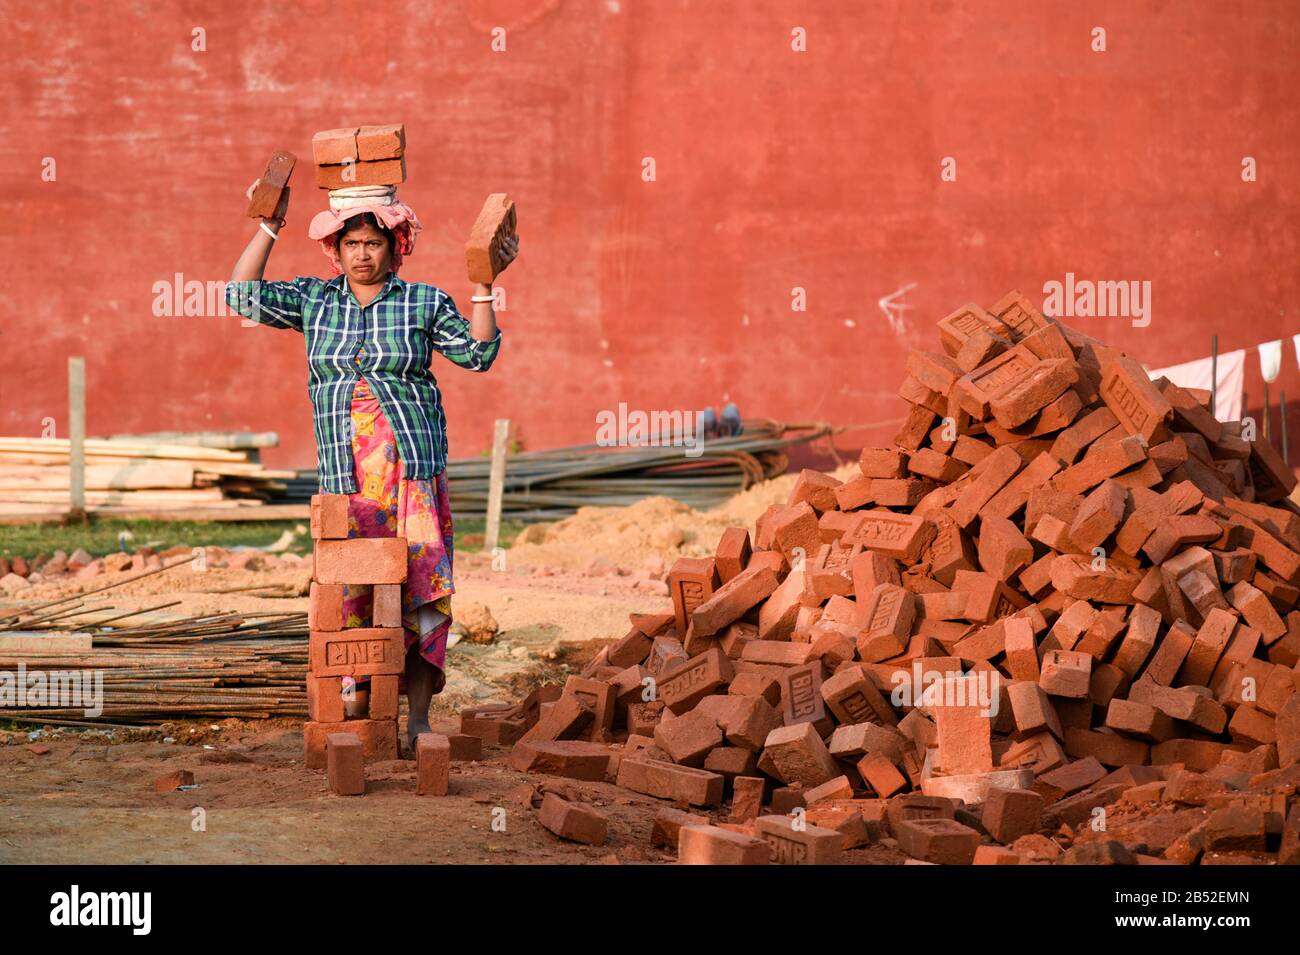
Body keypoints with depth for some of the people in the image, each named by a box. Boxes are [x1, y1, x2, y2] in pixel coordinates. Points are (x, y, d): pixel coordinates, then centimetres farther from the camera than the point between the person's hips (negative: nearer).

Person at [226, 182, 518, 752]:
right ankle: (353, 704, 3)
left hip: (414, 468, -1)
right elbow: (243, 296, 5)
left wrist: (484, 287, -4)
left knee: (420, 587, -6)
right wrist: (269, 228, 2)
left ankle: (418, 719, -3)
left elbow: (477, 355, 4)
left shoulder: (423, 302, 7)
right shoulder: (313, 300, 12)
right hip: (346, 477, 1)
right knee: (350, 589, -6)